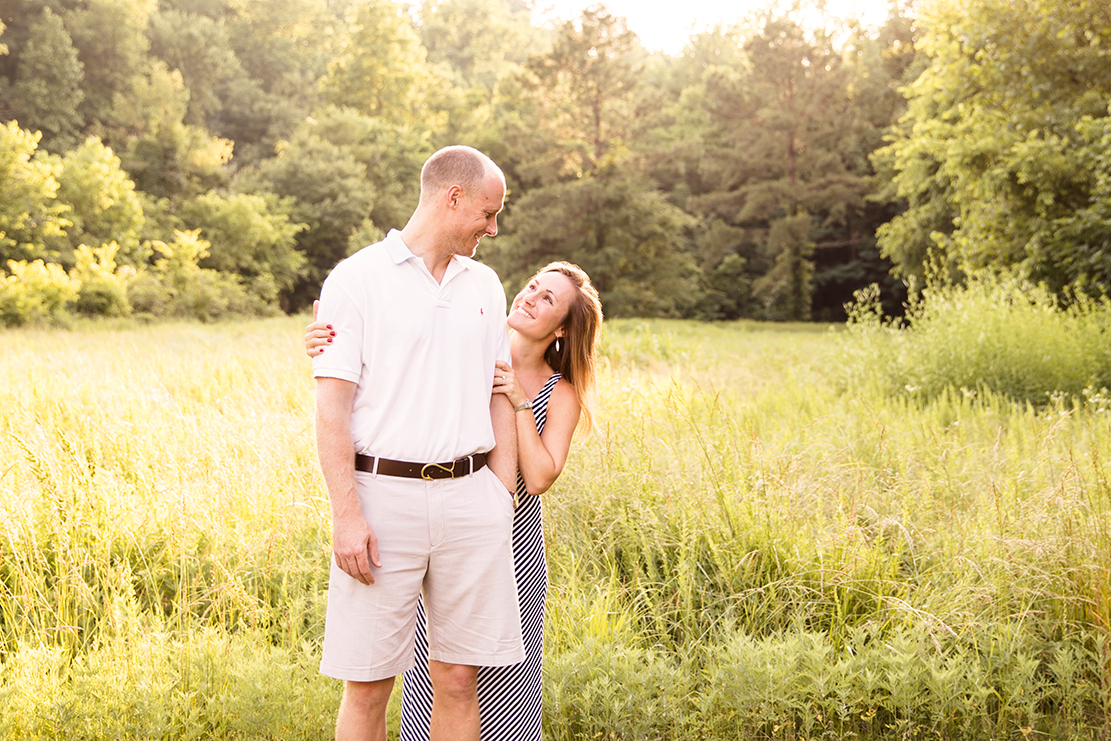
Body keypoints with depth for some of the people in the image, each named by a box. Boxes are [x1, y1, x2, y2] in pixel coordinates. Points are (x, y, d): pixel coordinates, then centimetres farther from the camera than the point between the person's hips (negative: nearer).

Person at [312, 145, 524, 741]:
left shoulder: (485, 285, 15)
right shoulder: (355, 279, -2)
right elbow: (332, 409, -6)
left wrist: (504, 497, 9)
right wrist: (347, 515, -14)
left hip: (472, 496, 4)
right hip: (384, 496, -4)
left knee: (458, 677, 7)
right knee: (368, 685, 1)